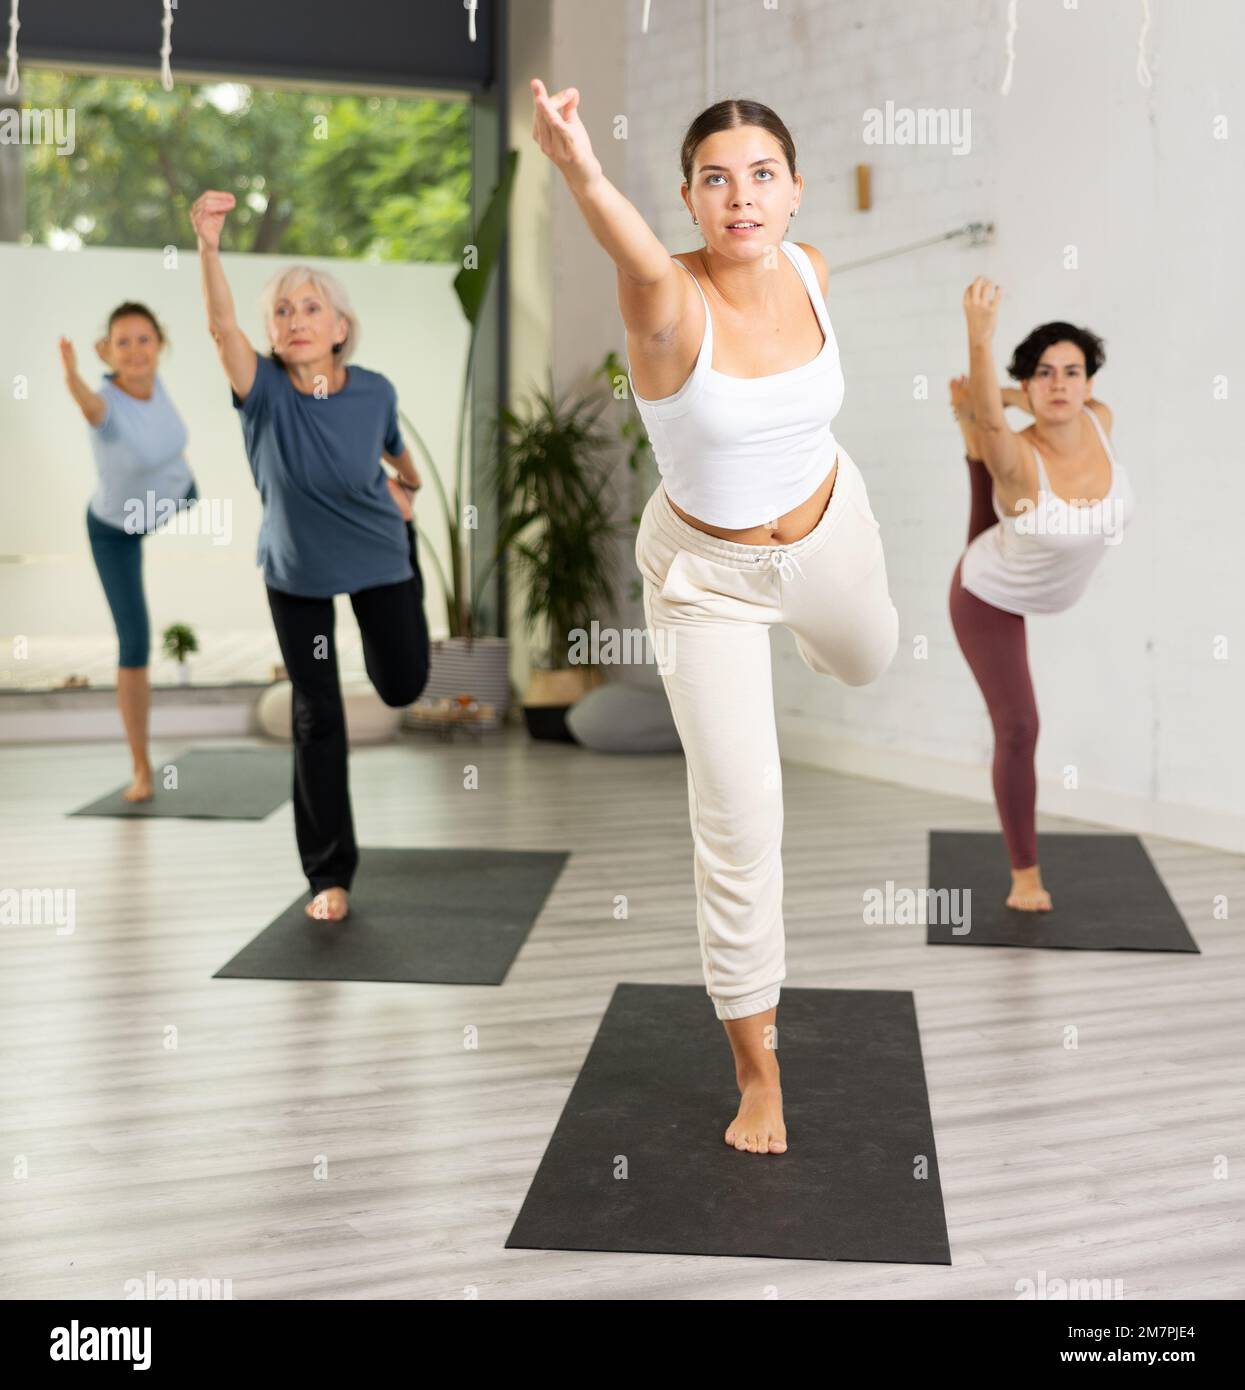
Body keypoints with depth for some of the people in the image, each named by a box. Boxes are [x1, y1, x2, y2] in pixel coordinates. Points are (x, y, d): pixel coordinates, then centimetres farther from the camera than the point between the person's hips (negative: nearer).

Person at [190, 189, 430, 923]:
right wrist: (210, 245, -59)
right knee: (317, 716, 1)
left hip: (376, 553, 1)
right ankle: (330, 875, 13)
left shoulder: (374, 391, -19)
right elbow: (222, 326, -44)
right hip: (297, 570, -1)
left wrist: (409, 486, 18)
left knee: (404, 685, 14)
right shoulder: (265, 391, -25)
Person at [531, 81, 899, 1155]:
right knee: (740, 819, -5)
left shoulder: (809, 271, -15)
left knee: (869, 662, 35)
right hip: (708, 575, -5)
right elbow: (646, 269, -59)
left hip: (829, 529, 5)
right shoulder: (673, 306, -32)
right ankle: (757, 1072, 11)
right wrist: (583, 178, -79)